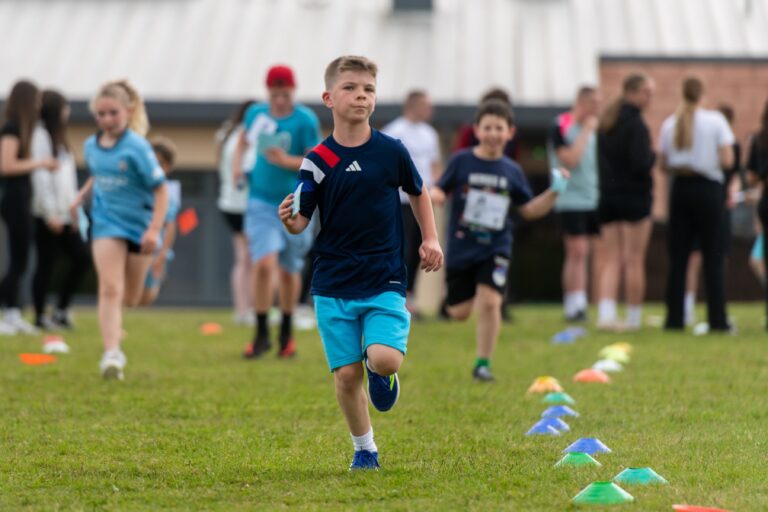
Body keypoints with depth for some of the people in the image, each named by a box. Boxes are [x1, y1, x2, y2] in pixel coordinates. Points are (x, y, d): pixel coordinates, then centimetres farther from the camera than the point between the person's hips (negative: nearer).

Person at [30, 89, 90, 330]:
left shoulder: (56, 137, 19)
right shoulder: (40, 136, -11)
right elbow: (41, 177, -17)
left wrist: (73, 211, 15)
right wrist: (51, 213, -20)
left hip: (63, 215, 9)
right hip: (47, 214, -9)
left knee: (81, 258, 6)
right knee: (47, 263, -3)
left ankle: (60, 312, 13)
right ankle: (40, 317, 5)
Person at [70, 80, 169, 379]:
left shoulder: (137, 148, -16)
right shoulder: (91, 146, 0)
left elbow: (160, 190, -15)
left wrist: (154, 229, -22)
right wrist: (81, 196, 8)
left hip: (139, 225, -2)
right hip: (107, 223, 2)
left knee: (130, 299, 10)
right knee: (110, 289, -16)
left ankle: (113, 324, 45)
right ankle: (111, 354, -20)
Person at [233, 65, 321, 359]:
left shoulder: (306, 121, -8)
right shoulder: (256, 114, 2)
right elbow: (243, 140, 22)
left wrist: (286, 161, -23)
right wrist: (237, 164, 5)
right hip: (261, 201, 1)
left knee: (289, 271, 11)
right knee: (264, 264, -16)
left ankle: (287, 333, 31)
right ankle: (261, 334, -4)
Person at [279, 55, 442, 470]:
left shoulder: (391, 151, -1)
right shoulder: (317, 161, -4)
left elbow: (417, 192, 17)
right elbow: (301, 219, -5)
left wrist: (430, 239, 9)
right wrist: (289, 221, -27)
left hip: (385, 280, 0)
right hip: (333, 284, 0)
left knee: (385, 358, -21)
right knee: (346, 374, 0)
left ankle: (380, 372, 16)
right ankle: (364, 448, 21)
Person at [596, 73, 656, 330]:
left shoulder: (605, 123, 12)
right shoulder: (635, 123, -13)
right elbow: (641, 164, -19)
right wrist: (653, 156, -1)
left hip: (608, 196, 6)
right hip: (634, 197, -6)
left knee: (611, 261, 5)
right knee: (634, 261, 2)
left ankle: (605, 314, -10)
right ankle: (634, 318, 7)